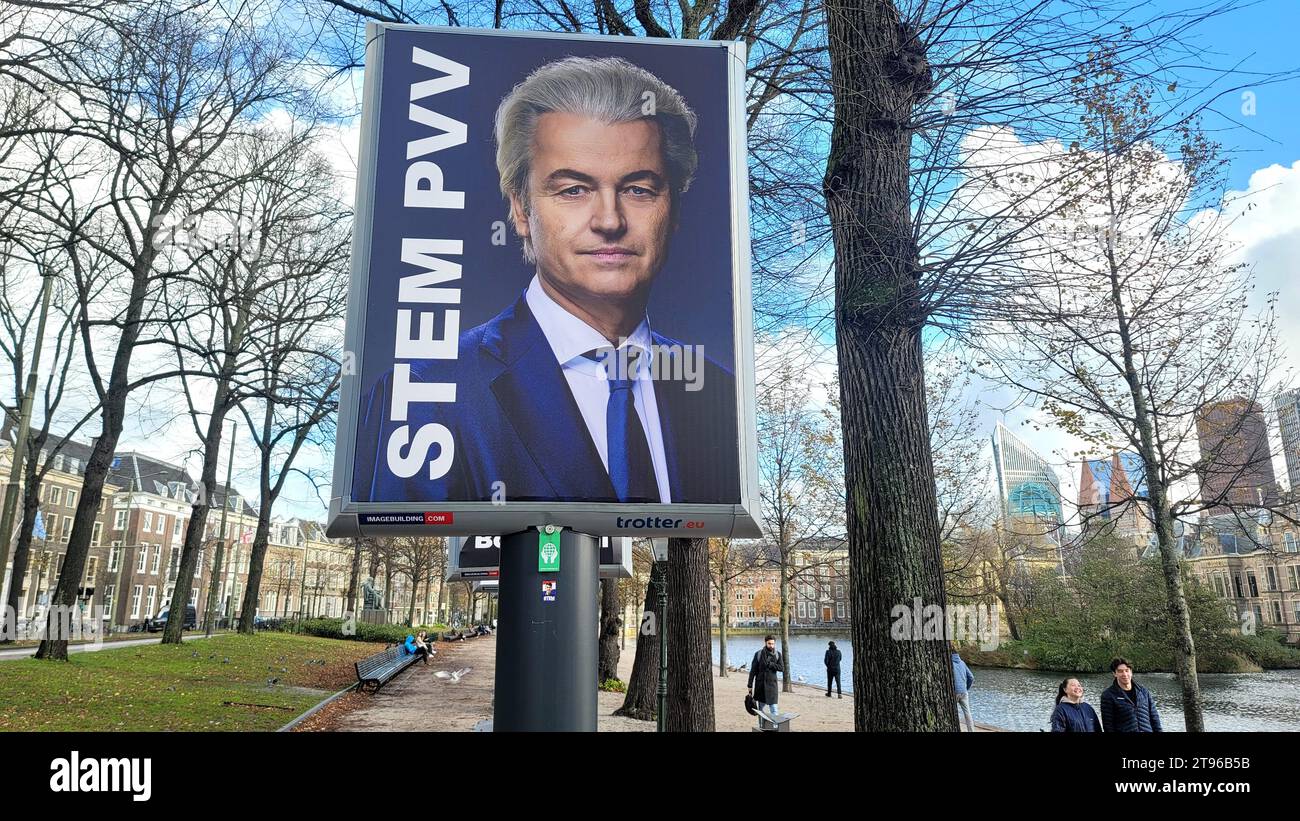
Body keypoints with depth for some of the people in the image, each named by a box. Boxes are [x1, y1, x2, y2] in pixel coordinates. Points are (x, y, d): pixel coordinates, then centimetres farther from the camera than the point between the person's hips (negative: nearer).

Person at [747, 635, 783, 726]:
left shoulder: (777, 654, 1)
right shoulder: (758, 654, -4)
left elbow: (782, 668, -8)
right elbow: (753, 671, -3)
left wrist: (769, 664, -17)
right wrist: (750, 685, -5)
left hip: (772, 684, 0)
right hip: (760, 684, 0)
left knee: (773, 709, -6)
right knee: (760, 708, 11)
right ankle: (761, 727, 23)